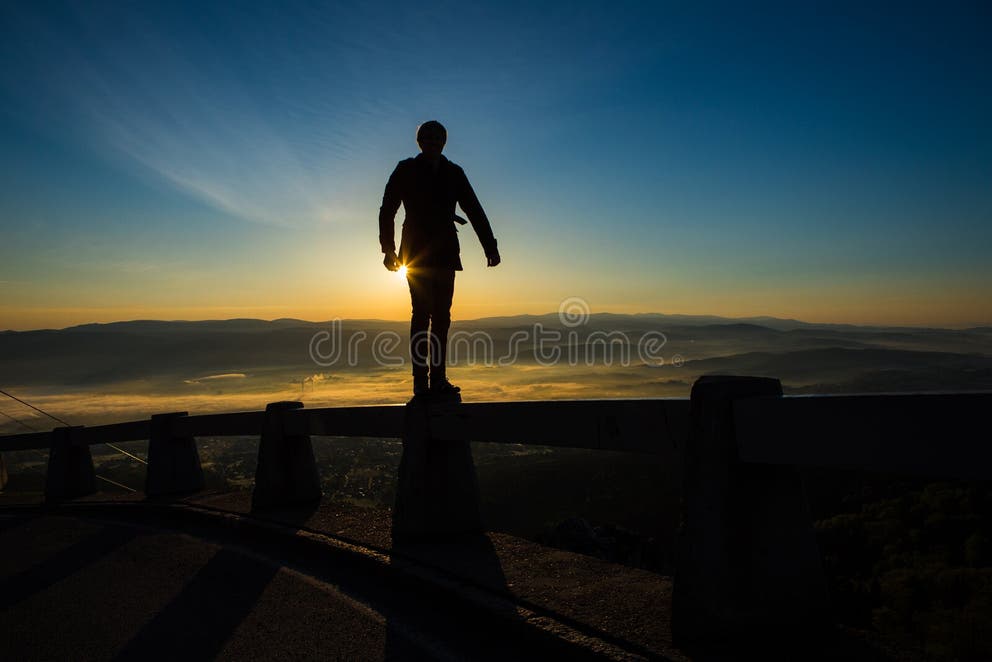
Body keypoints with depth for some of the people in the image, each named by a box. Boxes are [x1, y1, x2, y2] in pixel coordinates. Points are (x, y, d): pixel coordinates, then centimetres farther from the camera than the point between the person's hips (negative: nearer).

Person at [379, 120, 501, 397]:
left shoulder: (453, 173, 13)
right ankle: (420, 381, -8)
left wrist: (490, 247, 2)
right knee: (422, 314, -10)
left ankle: (437, 380, 5)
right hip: (416, 254, -3)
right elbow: (387, 211, 4)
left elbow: (474, 211, 11)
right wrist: (389, 249, -7)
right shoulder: (405, 171, 6)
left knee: (441, 316, 1)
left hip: (444, 254, 4)